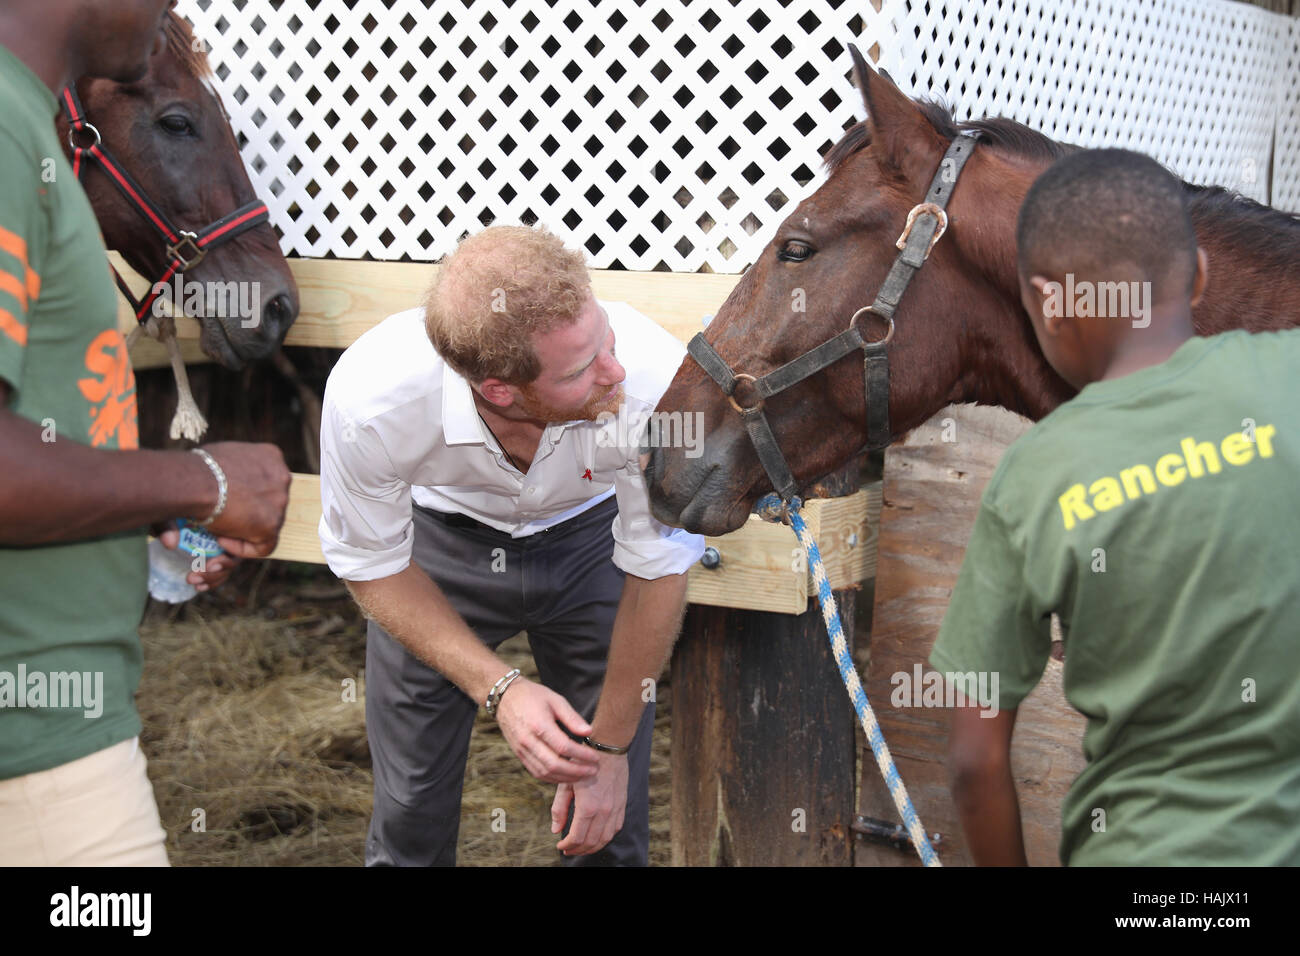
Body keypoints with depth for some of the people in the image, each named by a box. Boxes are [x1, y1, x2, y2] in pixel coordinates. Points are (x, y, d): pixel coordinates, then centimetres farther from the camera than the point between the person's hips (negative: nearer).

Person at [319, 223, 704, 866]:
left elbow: (658, 570, -21)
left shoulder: (653, 382, -38)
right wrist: (498, 688, -28)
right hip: (440, 537, 0)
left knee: (609, 822, -1)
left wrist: (610, 745, -12)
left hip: (588, 536, 0)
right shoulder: (368, 400, -36)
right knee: (409, 810, 5)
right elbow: (371, 567, -17)